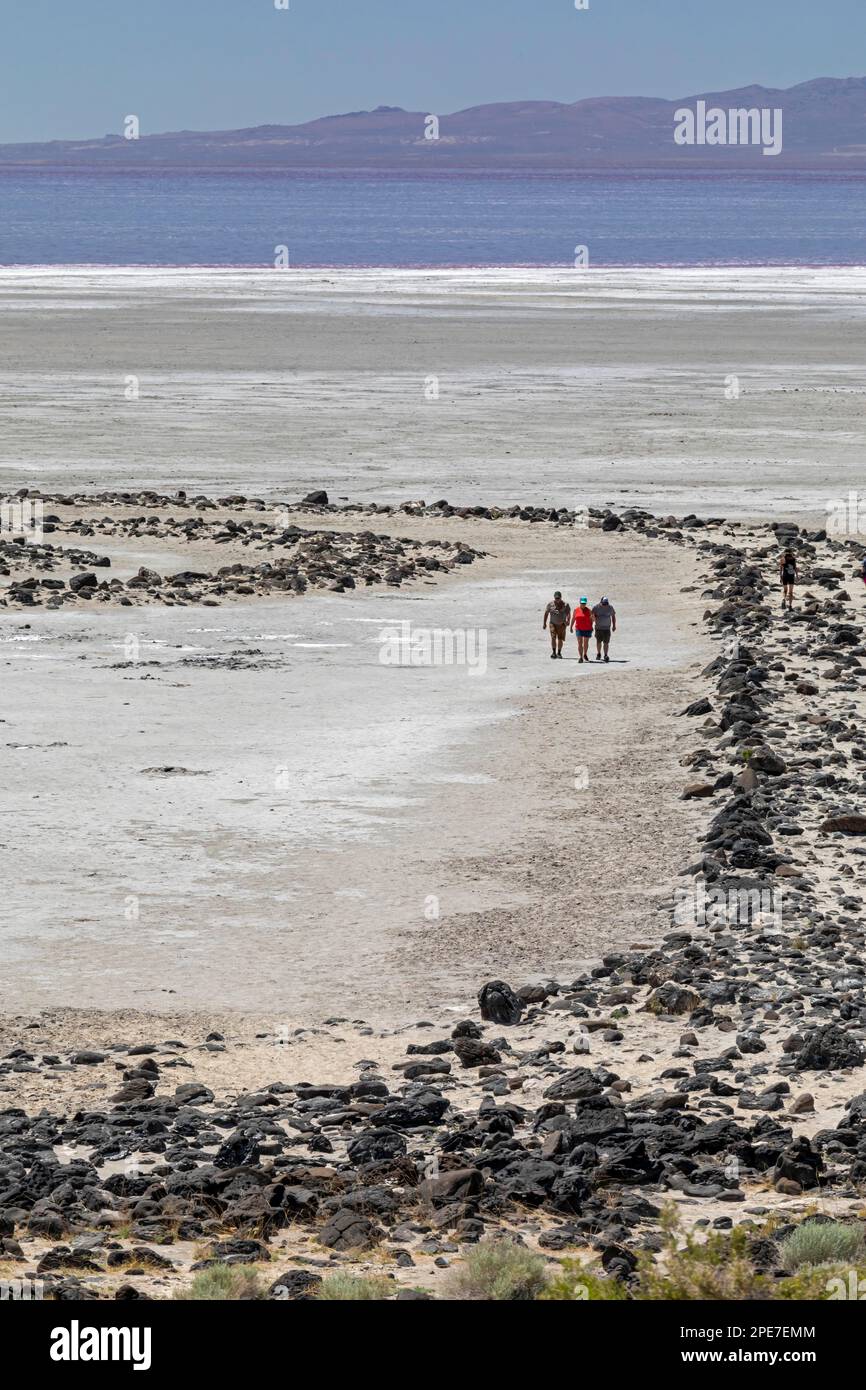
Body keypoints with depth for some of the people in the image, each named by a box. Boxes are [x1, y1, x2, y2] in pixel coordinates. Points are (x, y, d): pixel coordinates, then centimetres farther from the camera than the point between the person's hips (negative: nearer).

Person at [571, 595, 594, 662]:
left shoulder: (589, 610, -1)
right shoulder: (576, 610, 2)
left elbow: (591, 619, 5)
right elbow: (573, 619, 9)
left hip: (587, 629, 0)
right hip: (579, 629, 0)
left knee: (586, 643, 12)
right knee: (580, 643, -9)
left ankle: (585, 654, 36)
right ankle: (581, 657, -10)